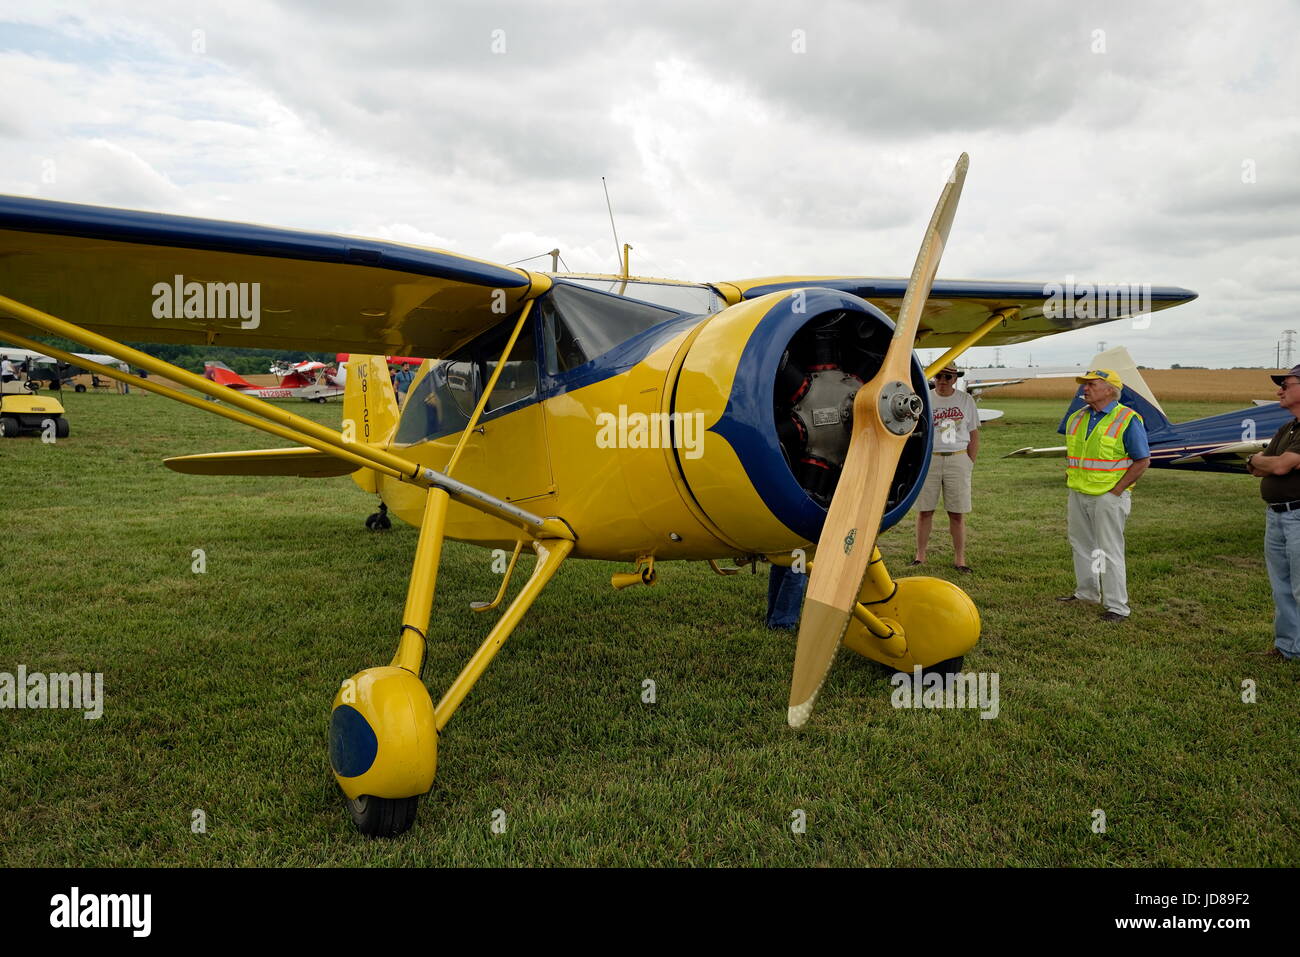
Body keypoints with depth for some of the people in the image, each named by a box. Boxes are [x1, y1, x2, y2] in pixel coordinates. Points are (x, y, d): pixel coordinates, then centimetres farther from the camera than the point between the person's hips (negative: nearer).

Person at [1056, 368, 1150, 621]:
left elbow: (1142, 460, -10)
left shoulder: (1128, 420, -11)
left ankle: (1117, 606, 4)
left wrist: (1116, 490, -14)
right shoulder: (1076, 418, 9)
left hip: (1108, 496, -7)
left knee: (1109, 551, -4)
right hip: (1077, 494, 7)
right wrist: (1069, 475, 10)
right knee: (1081, 545, 17)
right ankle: (1086, 592, 34)